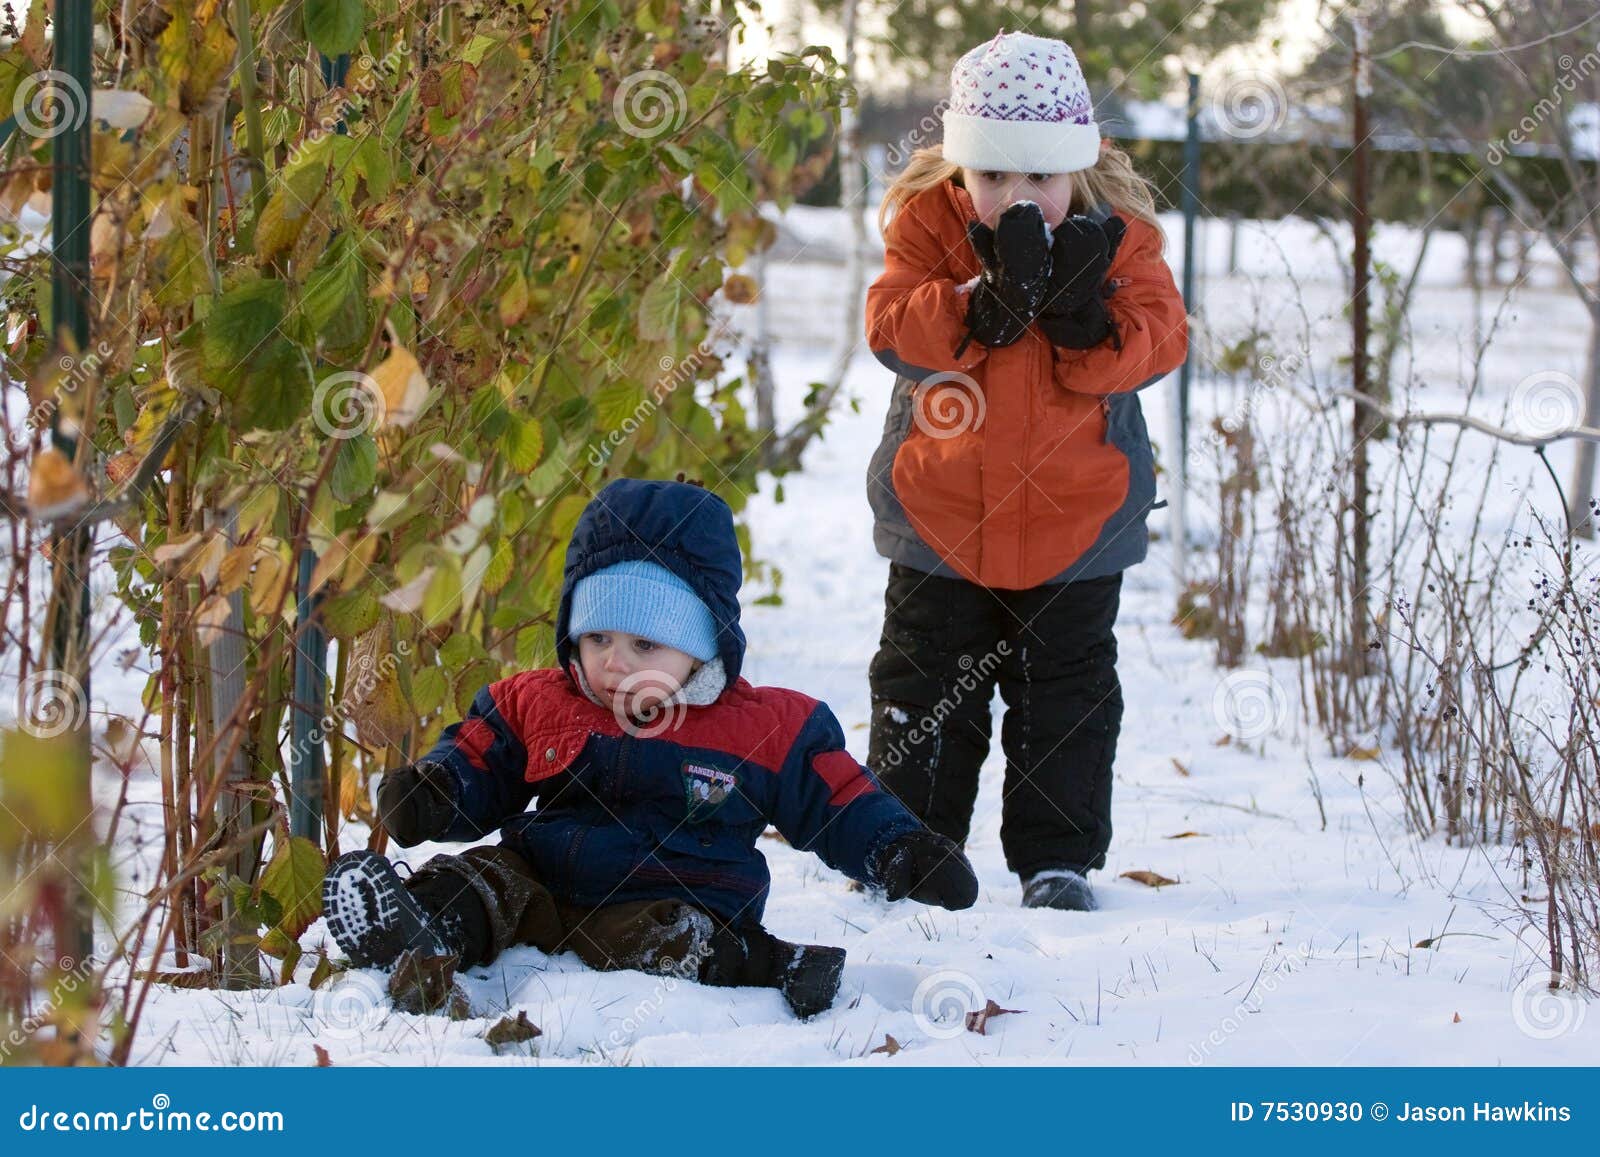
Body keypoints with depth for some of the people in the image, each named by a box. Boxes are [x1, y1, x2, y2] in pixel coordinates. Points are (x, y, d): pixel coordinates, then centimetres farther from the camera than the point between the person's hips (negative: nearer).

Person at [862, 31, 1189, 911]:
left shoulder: (1119, 237, -6)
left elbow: (1159, 340, -13)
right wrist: (989, 299, -32)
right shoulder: (927, 221, -7)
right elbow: (891, 326, -19)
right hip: (939, 514, 0)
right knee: (923, 687, 9)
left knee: (1066, 691, 7)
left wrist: (1086, 317, -31)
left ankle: (1056, 856, 17)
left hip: (1076, 519, 0)